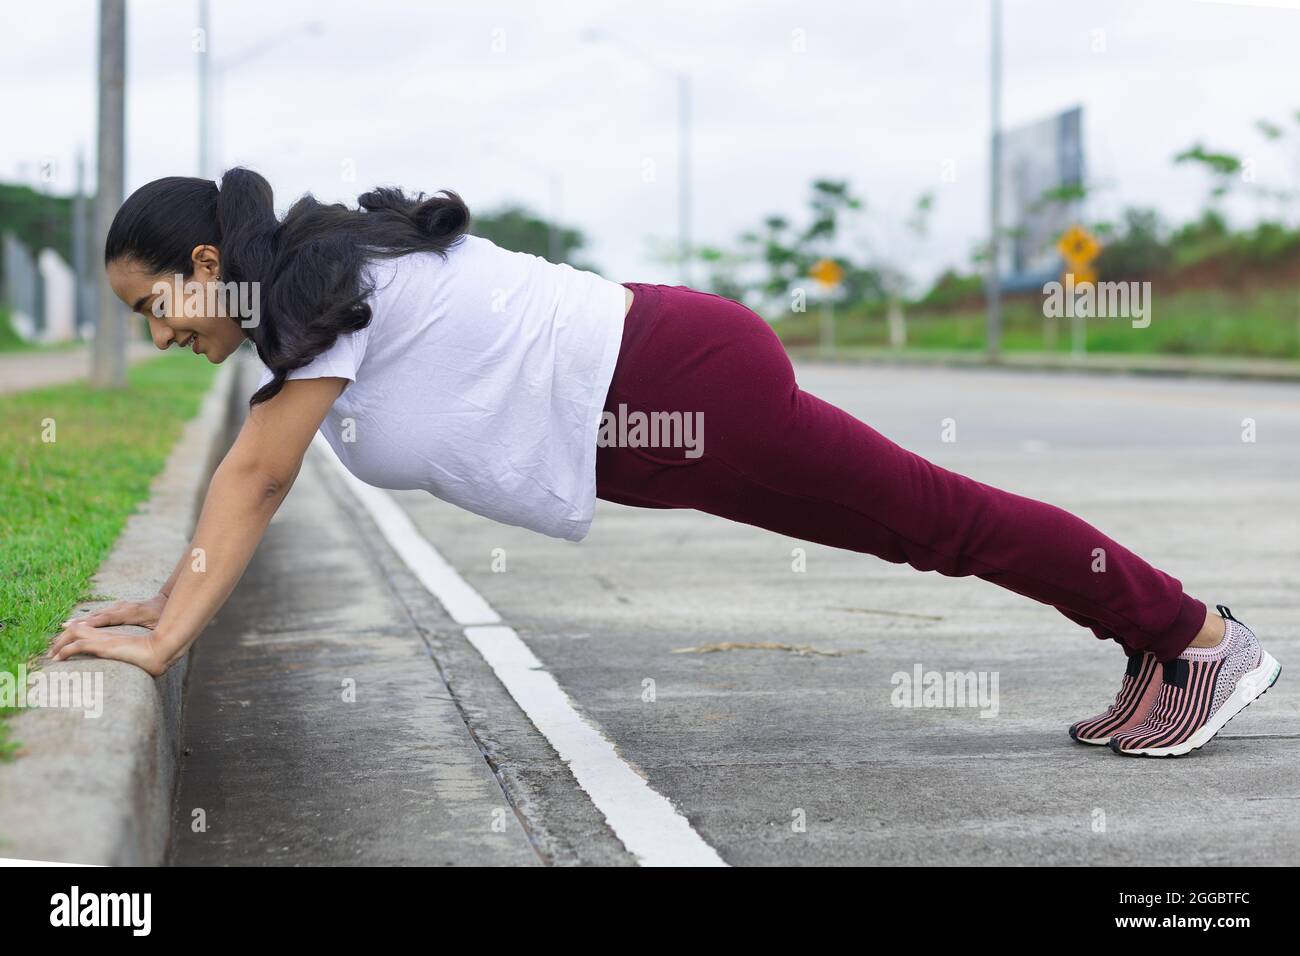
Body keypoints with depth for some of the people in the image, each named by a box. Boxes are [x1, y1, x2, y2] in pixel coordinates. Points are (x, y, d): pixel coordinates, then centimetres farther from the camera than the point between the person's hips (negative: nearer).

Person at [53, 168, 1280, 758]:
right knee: (927, 522, 16)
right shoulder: (300, 298, 11)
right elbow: (252, 481, 19)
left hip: (684, 387, -9)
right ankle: (1156, 649, 29)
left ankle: (1204, 637, 18)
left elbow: (253, 481, -20)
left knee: (939, 519, 3)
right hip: (667, 391, 9)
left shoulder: (323, 286, -17)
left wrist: (161, 644, -18)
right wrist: (166, 600, 15)